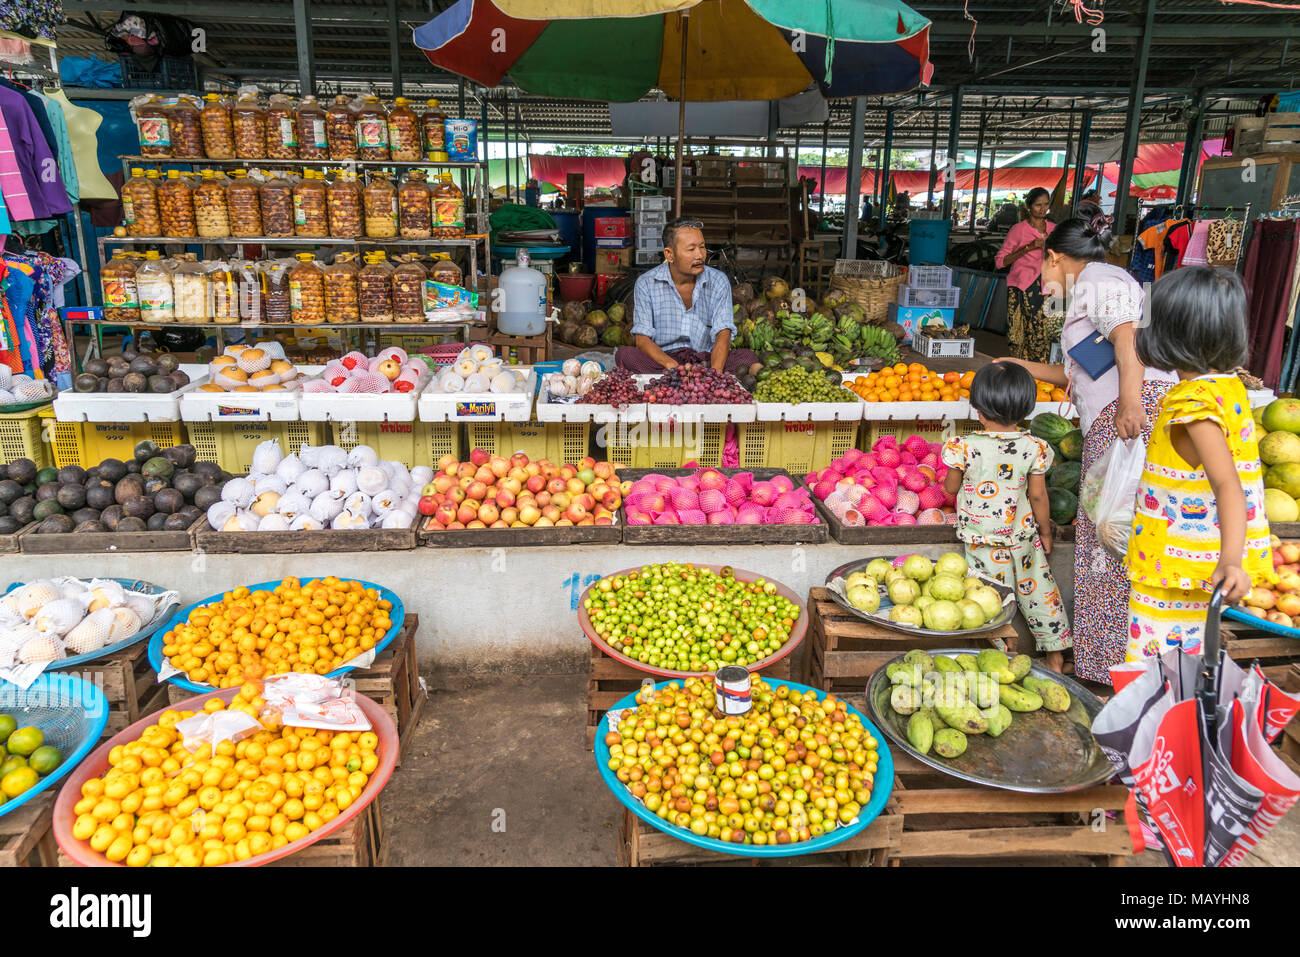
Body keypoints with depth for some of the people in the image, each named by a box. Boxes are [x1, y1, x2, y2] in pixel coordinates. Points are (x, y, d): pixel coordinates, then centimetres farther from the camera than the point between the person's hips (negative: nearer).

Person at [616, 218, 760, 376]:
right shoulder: (646, 283, -2)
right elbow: (642, 339, -8)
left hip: (705, 358, 1)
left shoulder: (718, 281, 2)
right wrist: (672, 366, -29)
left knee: (746, 356, -25)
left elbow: (723, 334, -7)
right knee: (625, 354, -32)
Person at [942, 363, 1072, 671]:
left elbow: (951, 488, -3)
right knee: (1038, 588, 17)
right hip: (1023, 537, 3)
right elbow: (1037, 495, -2)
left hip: (982, 541, -3)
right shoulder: (1034, 447, -8)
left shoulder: (965, 447, -16)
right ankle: (1055, 655, 31)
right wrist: (1045, 531, 11)